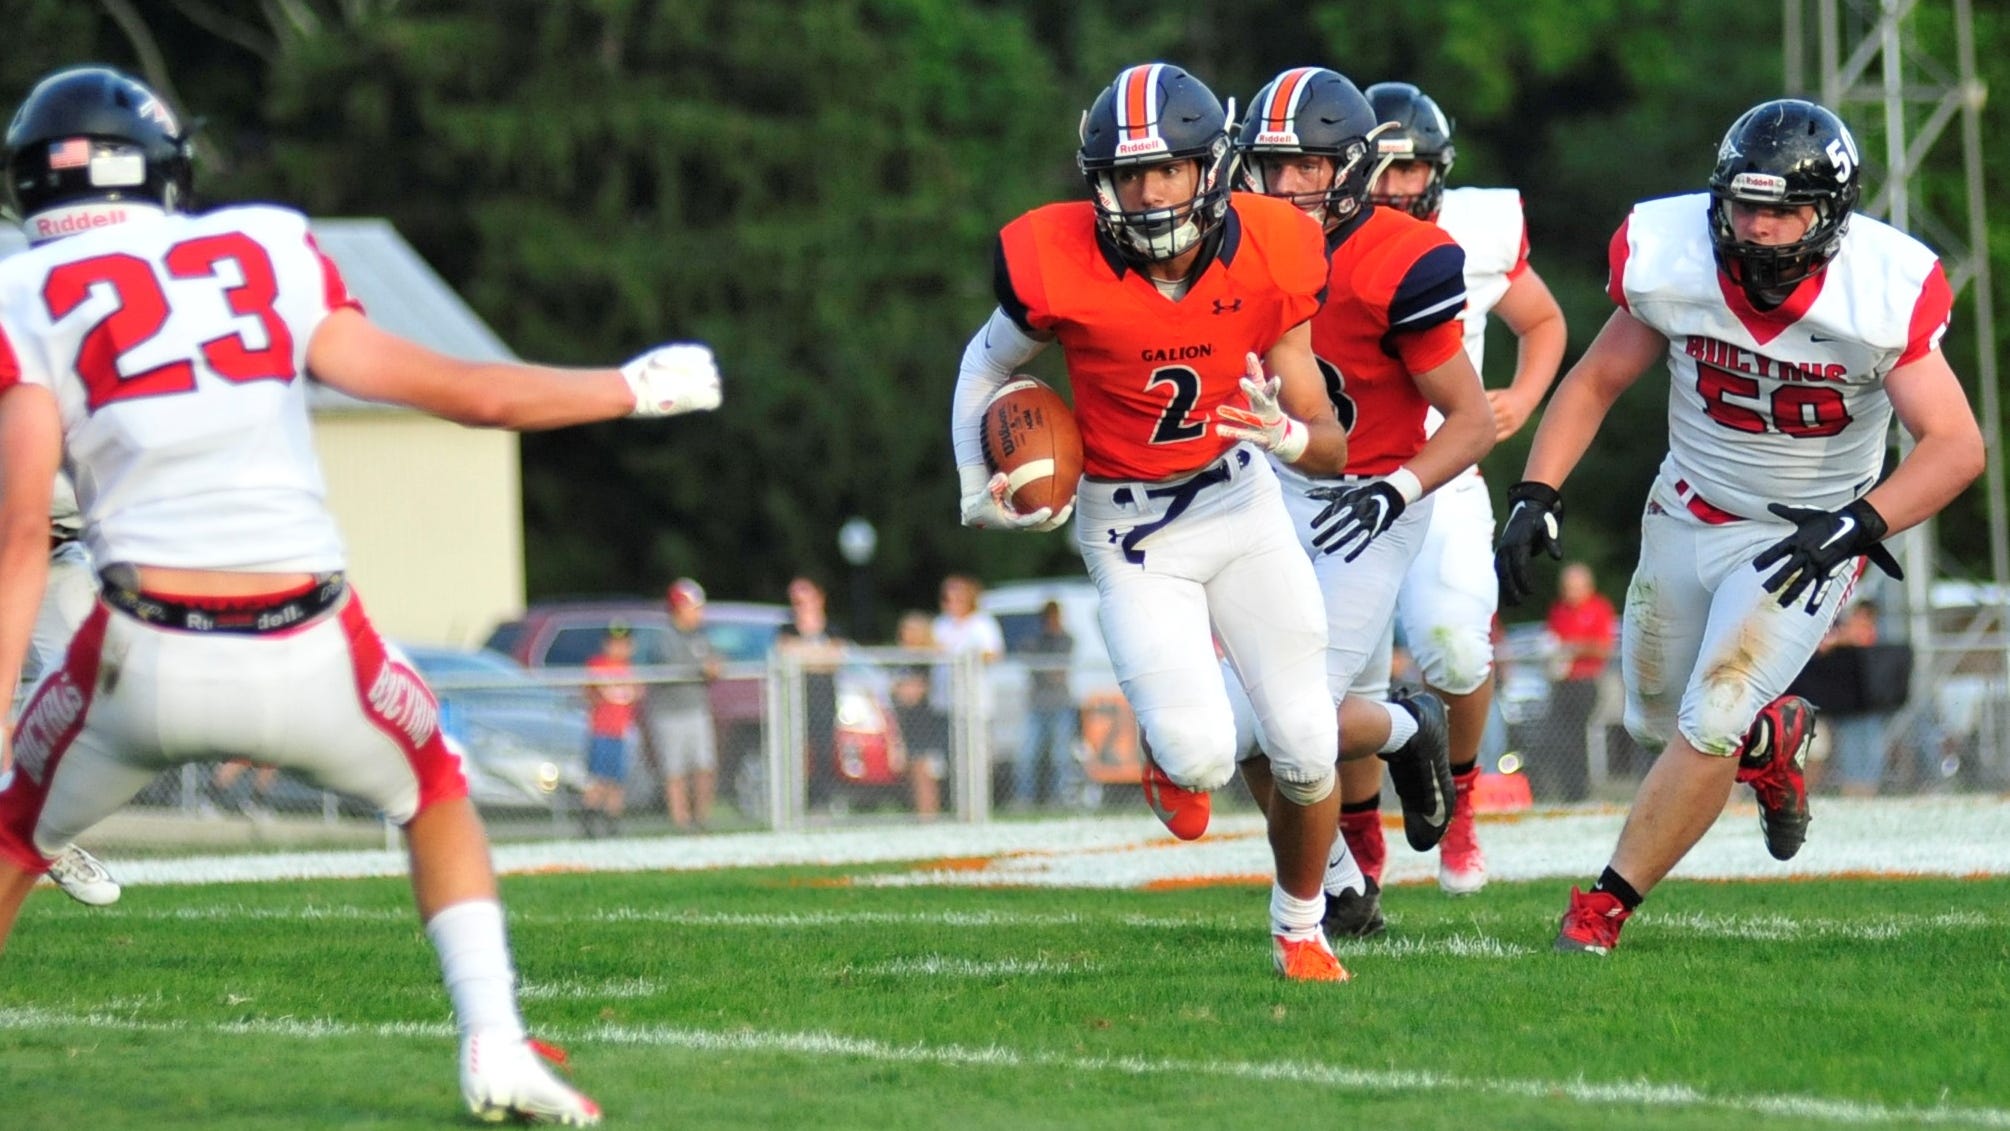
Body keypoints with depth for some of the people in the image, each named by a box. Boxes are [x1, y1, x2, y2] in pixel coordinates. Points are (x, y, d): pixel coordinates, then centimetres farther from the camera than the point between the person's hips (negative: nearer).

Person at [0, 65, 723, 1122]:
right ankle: (495, 1046, 15)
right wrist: (632, 389, 29)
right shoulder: (267, 253, 13)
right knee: (435, 792, 29)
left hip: (149, 656, -2)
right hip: (309, 647, 2)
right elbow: (455, 389, 15)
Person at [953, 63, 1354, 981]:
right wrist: (977, 490, -7)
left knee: (1306, 751, 1)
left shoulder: (1266, 261, -17)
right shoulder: (1060, 269, -23)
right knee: (1202, 758, -18)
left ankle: (1299, 931, 29)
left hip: (1242, 500, 2)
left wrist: (1288, 435, -34)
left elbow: (1331, 451, -12)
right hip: (1132, 531, -2)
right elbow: (989, 361, 2)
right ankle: (1172, 759, 22)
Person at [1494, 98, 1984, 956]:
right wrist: (1534, 496, -16)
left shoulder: (1880, 296, -27)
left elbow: (1957, 445, -26)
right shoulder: (1672, 264, -20)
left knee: (1709, 725, -17)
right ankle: (1771, 737, 51)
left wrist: (1857, 524, -41)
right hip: (1689, 518, 4)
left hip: (1808, 533, -4)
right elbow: (1594, 382, -4)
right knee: (1656, 720, 18)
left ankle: (1605, 908, -3)